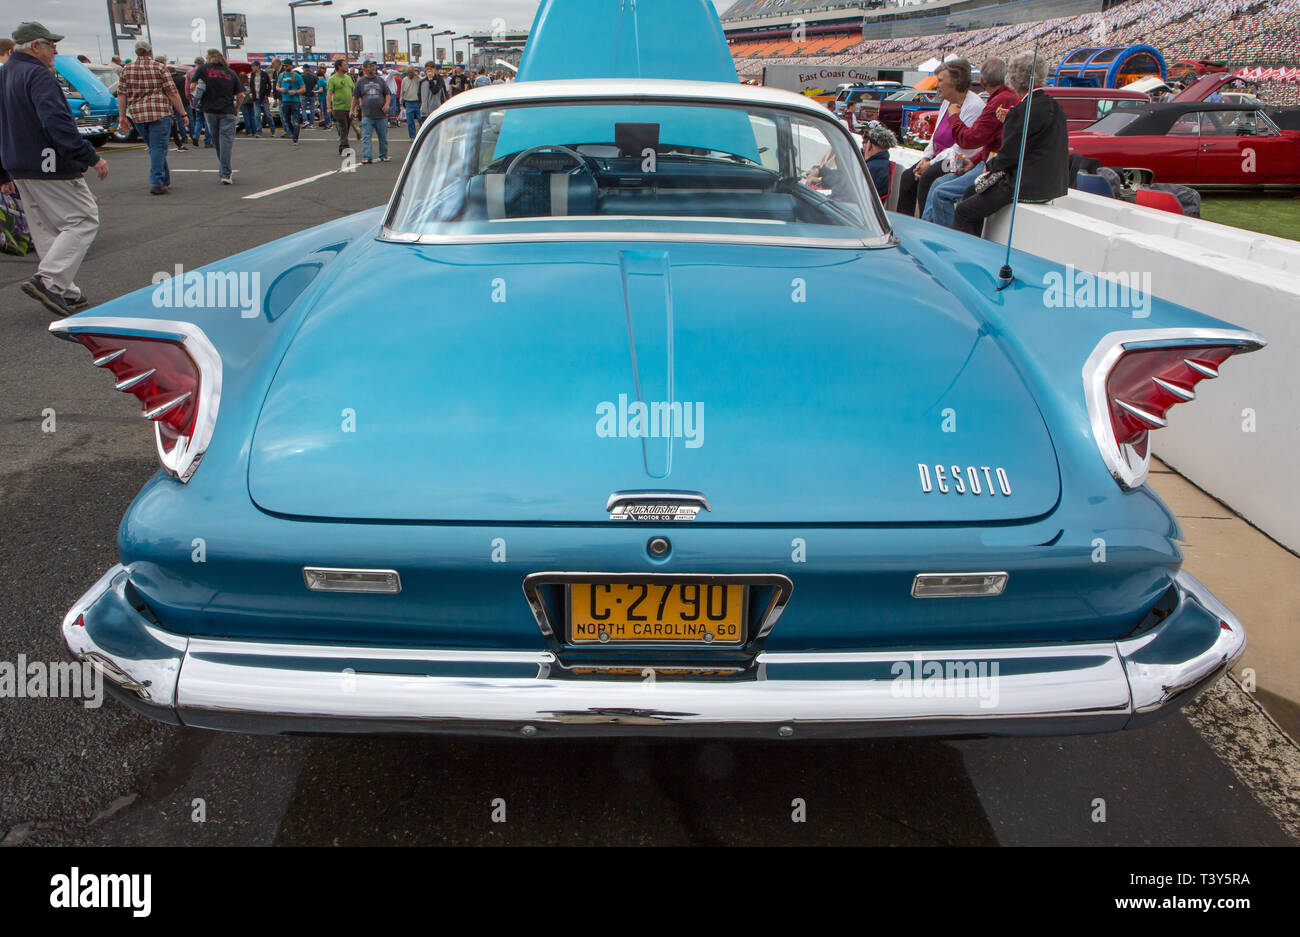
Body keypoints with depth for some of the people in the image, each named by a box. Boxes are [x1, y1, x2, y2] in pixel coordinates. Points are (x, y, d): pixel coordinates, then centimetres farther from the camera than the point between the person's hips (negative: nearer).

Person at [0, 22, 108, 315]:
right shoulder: (38, 75, -13)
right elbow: (57, 122, -25)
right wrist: (91, 157, -25)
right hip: (50, 169, -10)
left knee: (46, 230, 13)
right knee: (83, 219, -3)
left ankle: (67, 294, 15)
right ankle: (47, 280, -15)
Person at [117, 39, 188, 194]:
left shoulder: (127, 69, 10)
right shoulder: (159, 68, -1)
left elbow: (121, 94, 8)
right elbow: (172, 93, -6)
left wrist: (122, 116, 12)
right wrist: (183, 114, 0)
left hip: (137, 114, 4)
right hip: (159, 111, -4)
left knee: (154, 147, 17)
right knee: (158, 147, -4)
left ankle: (165, 180, 23)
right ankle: (156, 183, -12)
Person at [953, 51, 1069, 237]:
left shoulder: (1025, 110, -19)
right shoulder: (1052, 104, 10)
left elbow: (1009, 154, -16)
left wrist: (990, 165, 3)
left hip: (1029, 187, -10)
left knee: (964, 212, -4)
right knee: (972, 192, 24)